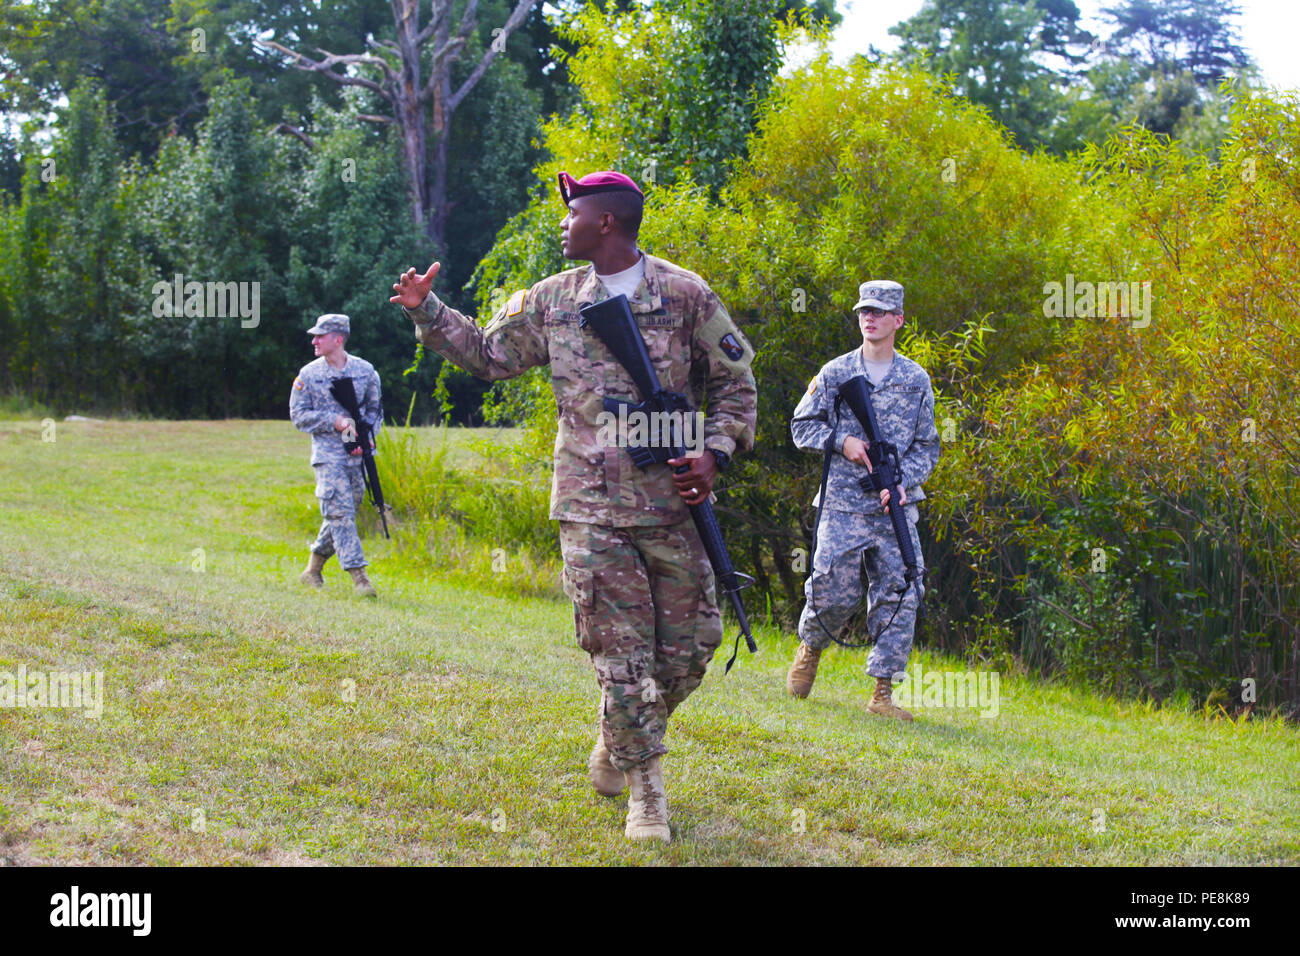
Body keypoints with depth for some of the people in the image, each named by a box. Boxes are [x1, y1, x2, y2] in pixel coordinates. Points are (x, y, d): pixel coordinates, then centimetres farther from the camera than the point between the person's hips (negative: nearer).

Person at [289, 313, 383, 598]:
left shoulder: (365, 371, 4)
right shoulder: (308, 374, -1)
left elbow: (375, 409, 13)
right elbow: (298, 415, -1)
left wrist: (368, 436, -5)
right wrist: (334, 421, -14)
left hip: (356, 454, 3)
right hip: (327, 453, -3)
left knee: (344, 510, 8)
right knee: (340, 512, -12)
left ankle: (314, 568, 24)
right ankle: (358, 576, -13)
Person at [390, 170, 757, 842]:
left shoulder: (685, 295, -1)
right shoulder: (552, 301, 8)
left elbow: (735, 383, 3)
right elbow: (488, 354, 20)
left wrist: (715, 453, -10)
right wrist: (427, 312, 11)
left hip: (673, 503, -1)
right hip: (592, 508, 1)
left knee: (689, 647, 4)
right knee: (619, 651, -4)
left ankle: (618, 740, 30)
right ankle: (644, 792, 5)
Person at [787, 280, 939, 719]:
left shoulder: (916, 380, 9)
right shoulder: (835, 373, 5)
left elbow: (927, 447, 11)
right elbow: (802, 425, 9)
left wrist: (902, 482, -7)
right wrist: (842, 441, -9)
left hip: (895, 507, 2)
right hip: (843, 504, -2)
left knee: (899, 595, -6)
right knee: (834, 593, -6)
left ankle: (883, 694, -1)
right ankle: (810, 649, 27)